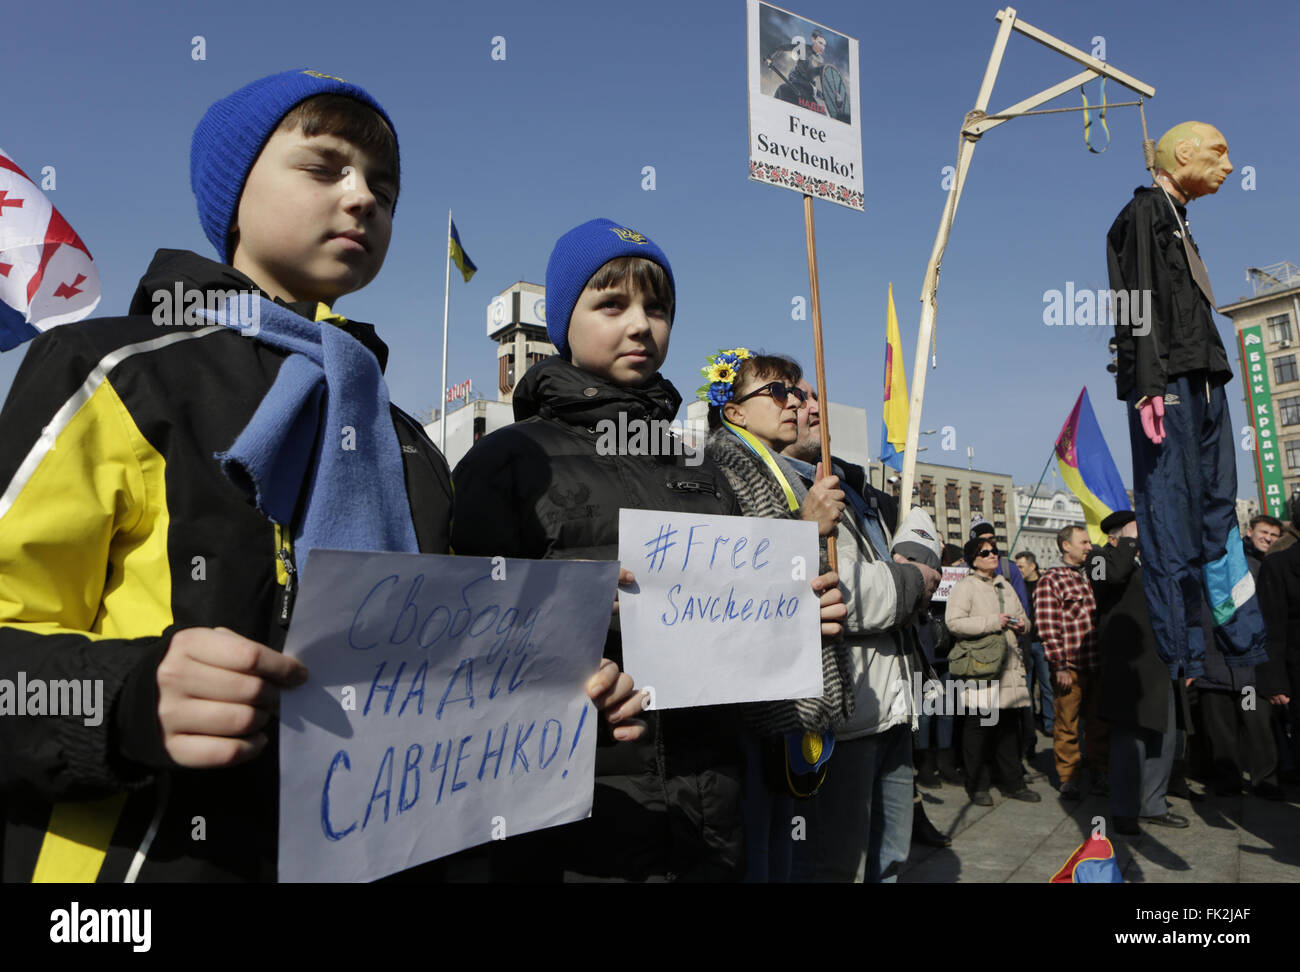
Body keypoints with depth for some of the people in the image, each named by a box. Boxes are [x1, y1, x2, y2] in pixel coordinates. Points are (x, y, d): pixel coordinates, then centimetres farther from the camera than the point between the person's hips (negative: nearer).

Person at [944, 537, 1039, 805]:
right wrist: (993, 622, -17)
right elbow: (953, 622, -17)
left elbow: (1023, 617, 30)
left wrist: (1022, 625, 6)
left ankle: (1012, 782, 23)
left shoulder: (1005, 585, 20)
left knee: (1009, 724, 11)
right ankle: (977, 786, 9)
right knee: (978, 725, -2)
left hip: (1009, 667, 7)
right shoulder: (965, 586, -4)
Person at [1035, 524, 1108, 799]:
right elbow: (1046, 628, -9)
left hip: (1098, 664, 5)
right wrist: (1060, 666, -13)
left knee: (1099, 724, 12)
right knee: (1067, 725, 2)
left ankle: (1099, 776, 26)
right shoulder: (1050, 580, -4)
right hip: (1070, 667, -5)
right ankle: (1068, 780, 14)